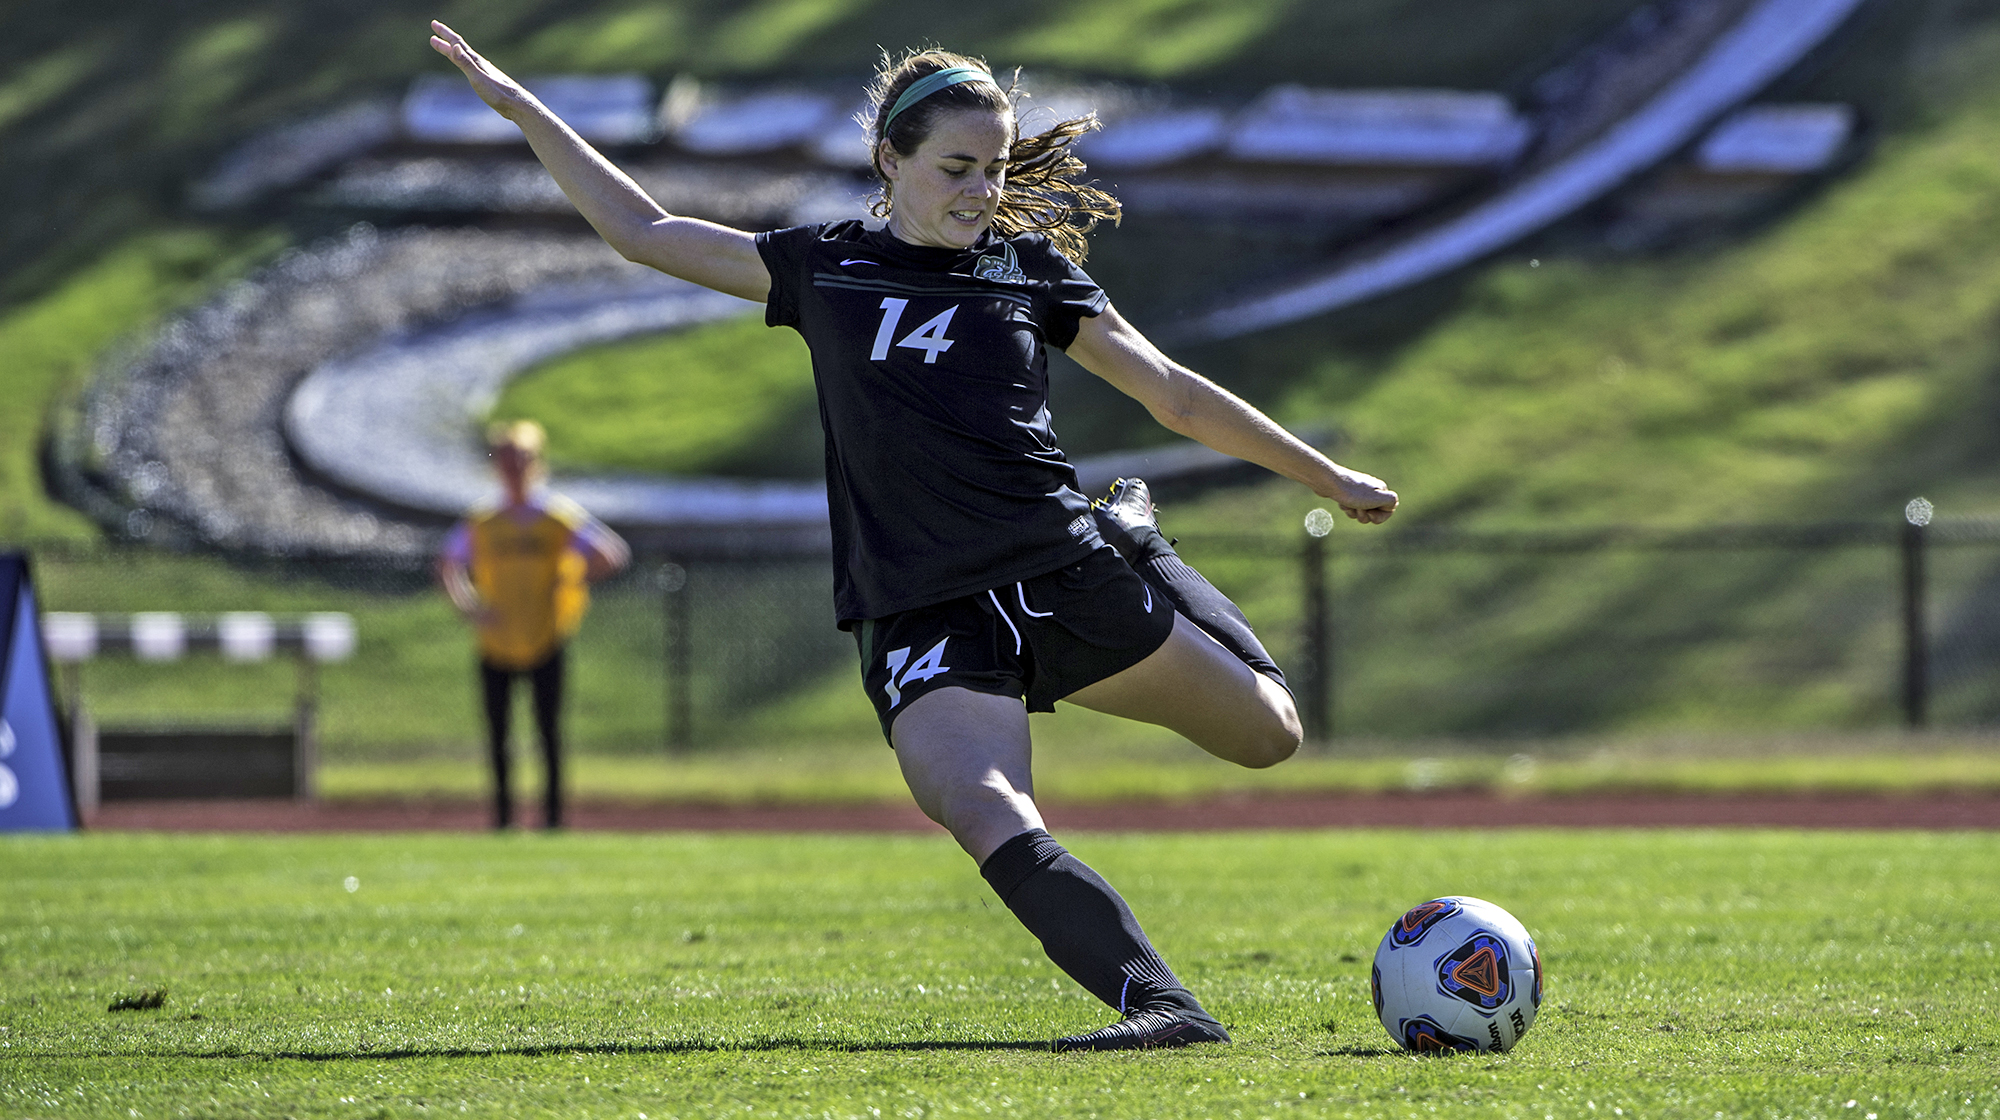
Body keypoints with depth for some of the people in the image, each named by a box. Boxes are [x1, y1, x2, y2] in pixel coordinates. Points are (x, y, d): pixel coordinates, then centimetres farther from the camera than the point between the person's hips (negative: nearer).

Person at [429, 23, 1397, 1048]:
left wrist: (1325, 476, 18)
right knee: (981, 811, -29)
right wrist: (522, 109, 16)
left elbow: (1176, 394, 17)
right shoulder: (824, 270, 13)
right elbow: (640, 230, 19)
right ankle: (1162, 1008, -36)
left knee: (1268, 733, -1)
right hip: (920, 610, -2)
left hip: (1062, 570, 2)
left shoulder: (1033, 272, 12)